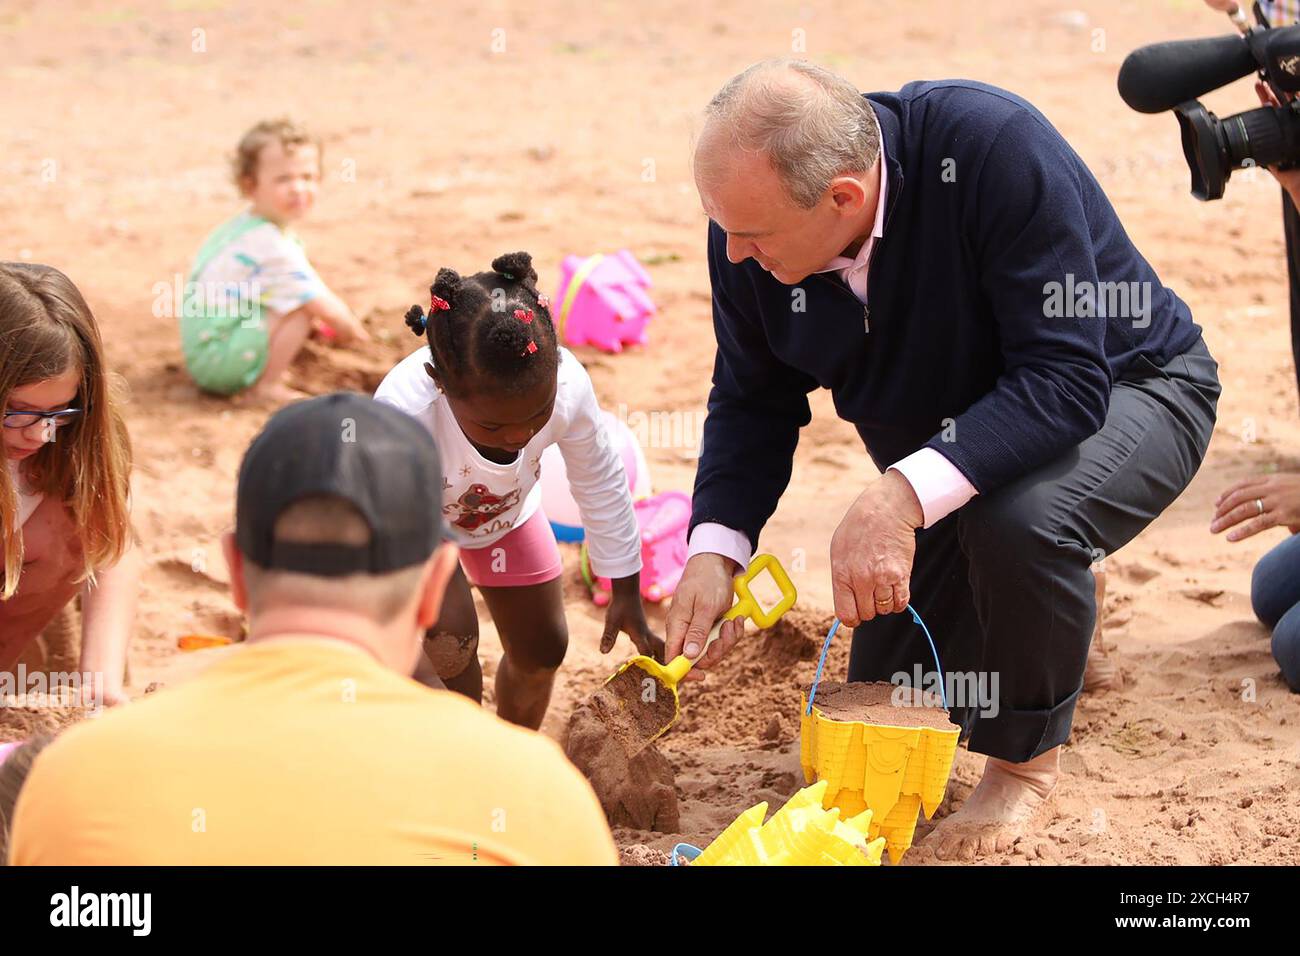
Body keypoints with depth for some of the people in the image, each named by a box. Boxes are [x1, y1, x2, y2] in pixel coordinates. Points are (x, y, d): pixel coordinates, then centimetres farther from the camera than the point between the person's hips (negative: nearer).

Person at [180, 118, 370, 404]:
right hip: (217, 361, -10)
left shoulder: (242, 226, 10)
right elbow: (325, 308, -16)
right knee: (302, 306, -17)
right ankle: (265, 387, -8)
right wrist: (354, 331, 3)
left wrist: (321, 325, 26)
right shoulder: (273, 246, -21)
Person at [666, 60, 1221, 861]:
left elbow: (1070, 380, -39)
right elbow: (754, 401, -5)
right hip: (942, 451, 6)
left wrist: (905, 495, -48)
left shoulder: (995, 150, -37)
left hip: (1125, 394, -6)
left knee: (1019, 517, -40)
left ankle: (1028, 765, -11)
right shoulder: (749, 229, -19)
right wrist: (717, 548, -21)